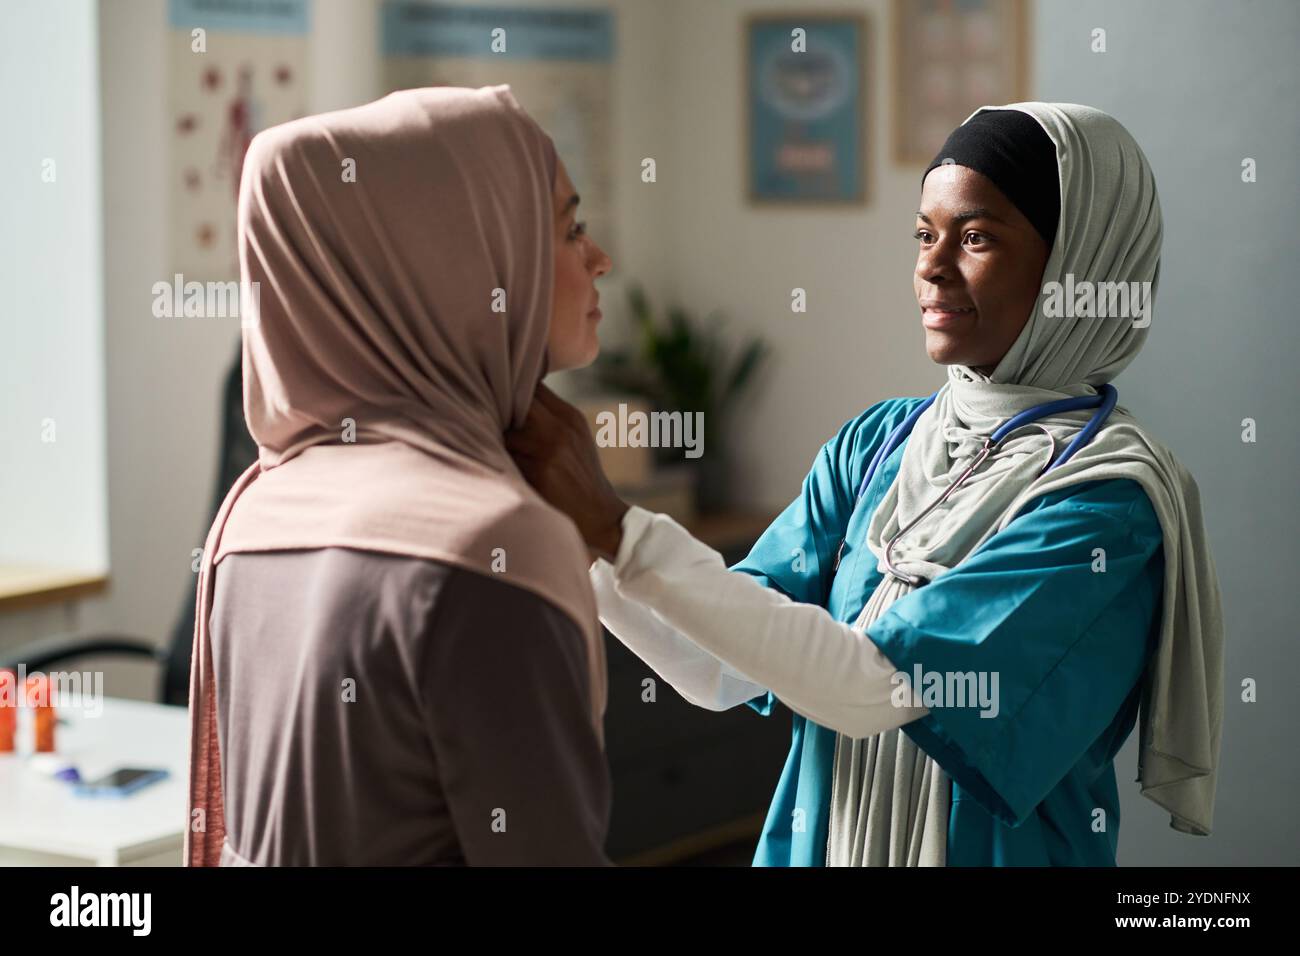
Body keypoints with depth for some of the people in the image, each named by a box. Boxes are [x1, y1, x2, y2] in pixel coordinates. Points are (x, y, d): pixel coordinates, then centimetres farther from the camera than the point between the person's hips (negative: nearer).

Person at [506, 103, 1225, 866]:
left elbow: (868, 684, -28)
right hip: (825, 837, 5)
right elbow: (720, 670, -6)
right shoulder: (880, 442, -1)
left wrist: (613, 524, -30)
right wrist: (563, 522, -19)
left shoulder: (1110, 495, -20)